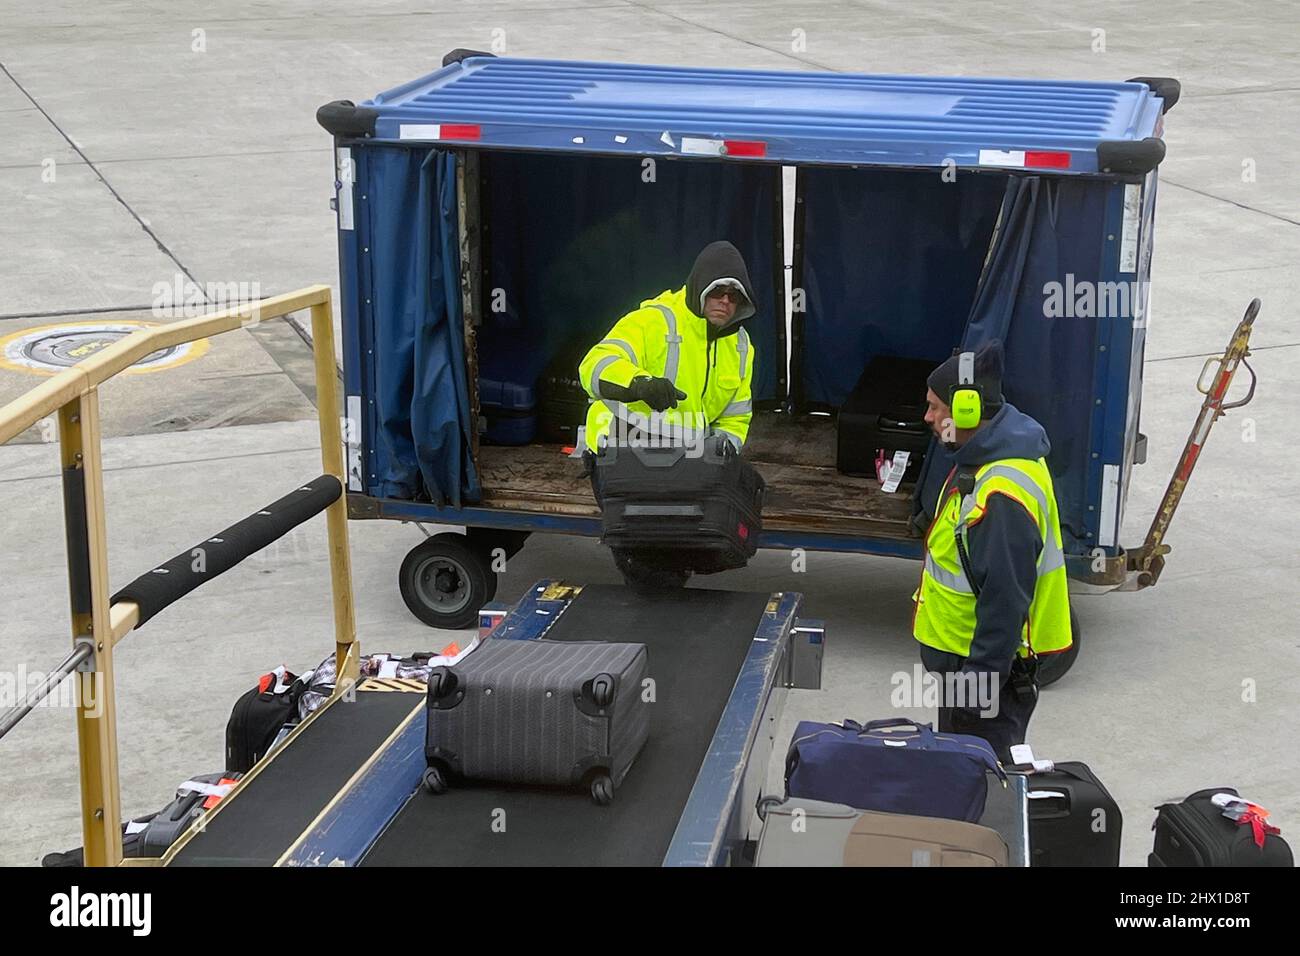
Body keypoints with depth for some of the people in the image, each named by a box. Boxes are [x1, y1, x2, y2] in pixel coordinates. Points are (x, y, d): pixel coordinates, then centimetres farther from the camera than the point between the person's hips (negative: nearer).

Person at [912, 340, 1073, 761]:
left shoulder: (1001, 495, -28)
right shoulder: (984, 457, 6)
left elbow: (1005, 600, -28)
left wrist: (979, 681, -24)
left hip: (988, 667, -11)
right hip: (966, 656, 11)